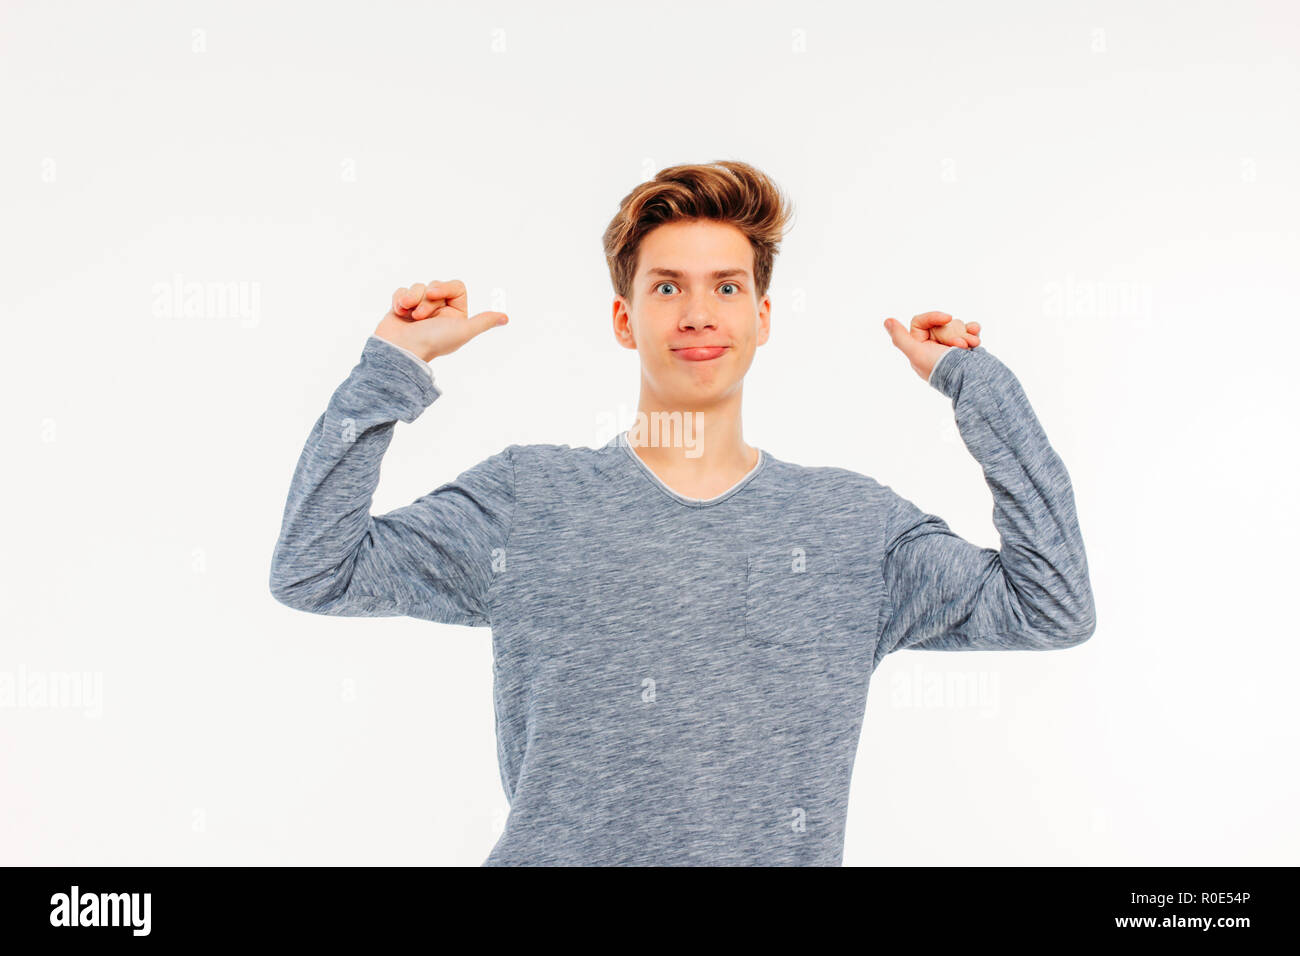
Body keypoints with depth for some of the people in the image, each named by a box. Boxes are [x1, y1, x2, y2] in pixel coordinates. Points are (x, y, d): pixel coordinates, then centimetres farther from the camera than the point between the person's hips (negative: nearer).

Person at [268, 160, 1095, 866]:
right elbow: (313, 572, 1)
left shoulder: (856, 522, 8)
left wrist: (974, 383, 4)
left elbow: (1051, 610, 2)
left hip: (781, 850, 1)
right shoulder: (528, 497, 5)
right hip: (559, 849, -1)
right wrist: (393, 368, -3)